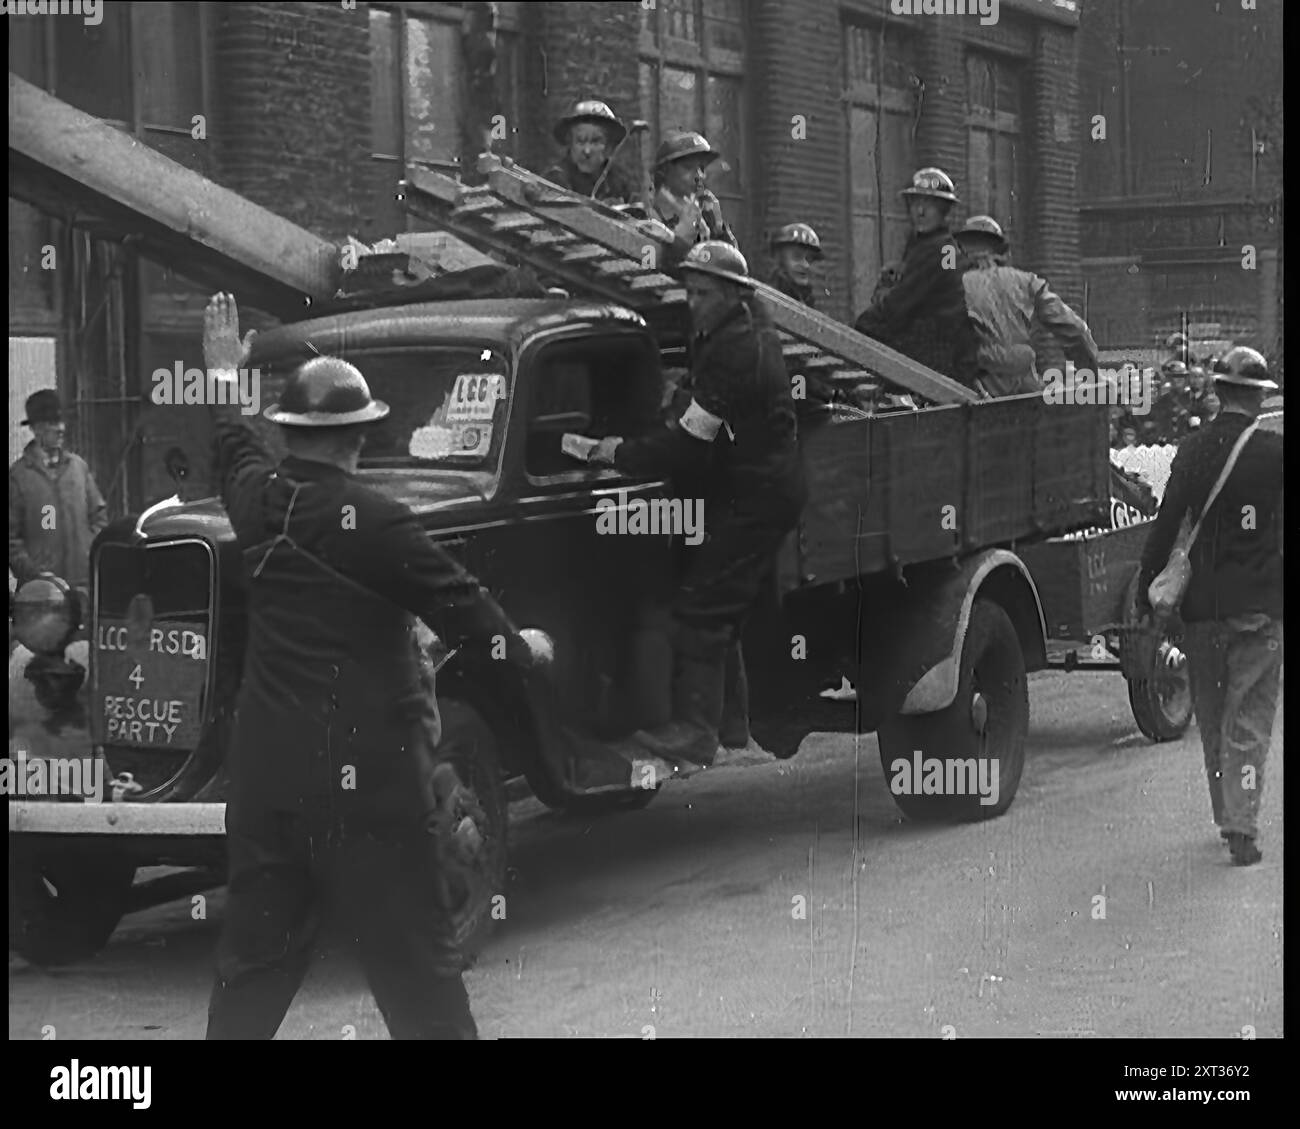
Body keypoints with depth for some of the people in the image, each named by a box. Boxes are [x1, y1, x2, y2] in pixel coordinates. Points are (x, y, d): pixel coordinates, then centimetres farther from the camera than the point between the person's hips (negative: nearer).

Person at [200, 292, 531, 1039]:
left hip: (265, 774, 6)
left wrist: (225, 375, 45)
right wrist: (520, 646, 11)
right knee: (419, 969, -1)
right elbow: (464, 607, -8)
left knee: (253, 961, 15)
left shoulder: (259, 499, 4)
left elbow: (234, 446, 27)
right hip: (368, 778, -6)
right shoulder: (376, 524, -14)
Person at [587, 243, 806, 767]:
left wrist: (622, 453, -14)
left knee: (700, 609, -15)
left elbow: (689, 444, -21)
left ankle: (694, 729, -19)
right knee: (724, 611, 14)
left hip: (755, 497, -11)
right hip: (769, 485, 11)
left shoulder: (734, 353, -21)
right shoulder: (752, 322, 8)